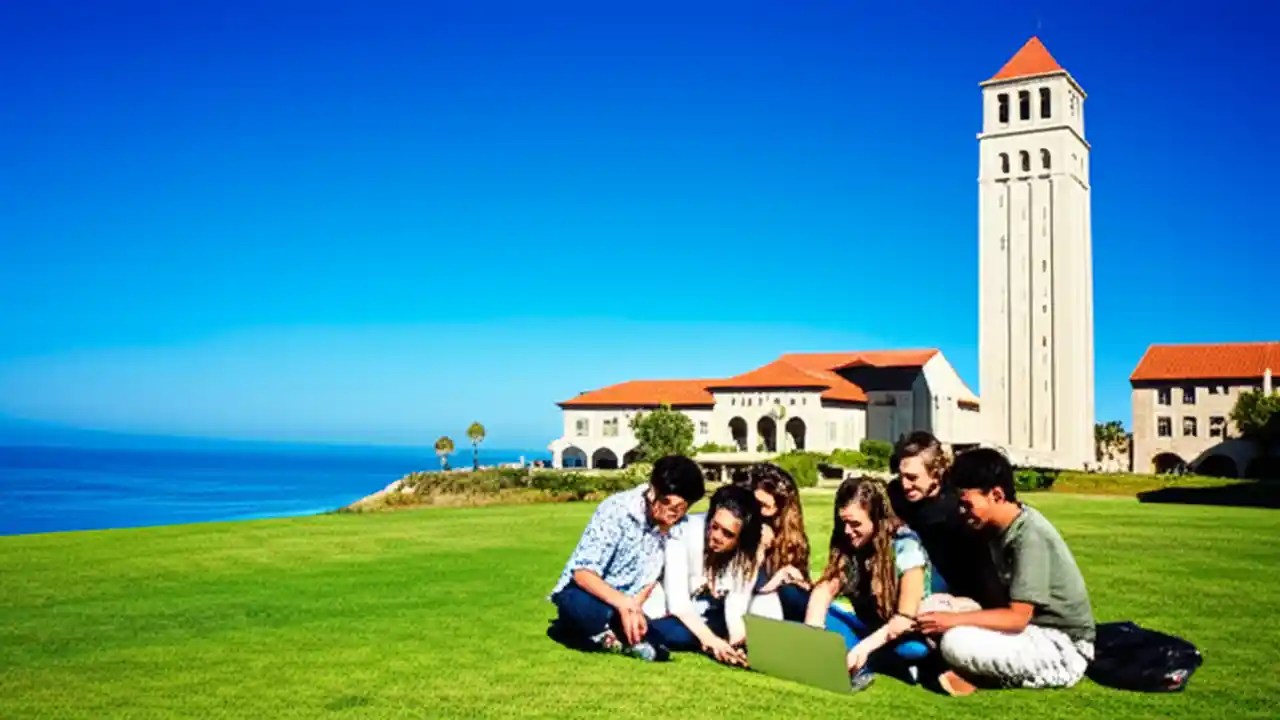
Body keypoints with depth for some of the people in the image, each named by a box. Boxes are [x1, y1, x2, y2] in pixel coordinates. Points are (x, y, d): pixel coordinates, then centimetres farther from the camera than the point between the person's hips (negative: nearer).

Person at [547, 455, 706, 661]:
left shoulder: (680, 526, -8)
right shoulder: (617, 510, -22)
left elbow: (652, 577, 0)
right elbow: (582, 572, -24)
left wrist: (635, 606, -20)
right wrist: (623, 604, -39)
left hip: (629, 602, 5)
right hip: (586, 592, -5)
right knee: (589, 610, -39)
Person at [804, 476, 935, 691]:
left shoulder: (905, 545, -22)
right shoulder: (846, 543, -7)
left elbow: (907, 617, -28)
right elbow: (824, 588, -18)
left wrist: (864, 647, -41)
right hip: (868, 627, 5)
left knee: (917, 646, -39)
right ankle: (858, 661, -31)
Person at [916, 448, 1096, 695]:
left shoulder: (1029, 537, -23)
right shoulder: (1001, 526, 2)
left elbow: (1017, 617, -25)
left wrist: (954, 619, -23)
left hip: (1064, 649, -9)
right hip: (1033, 630, 9)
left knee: (957, 643, -30)